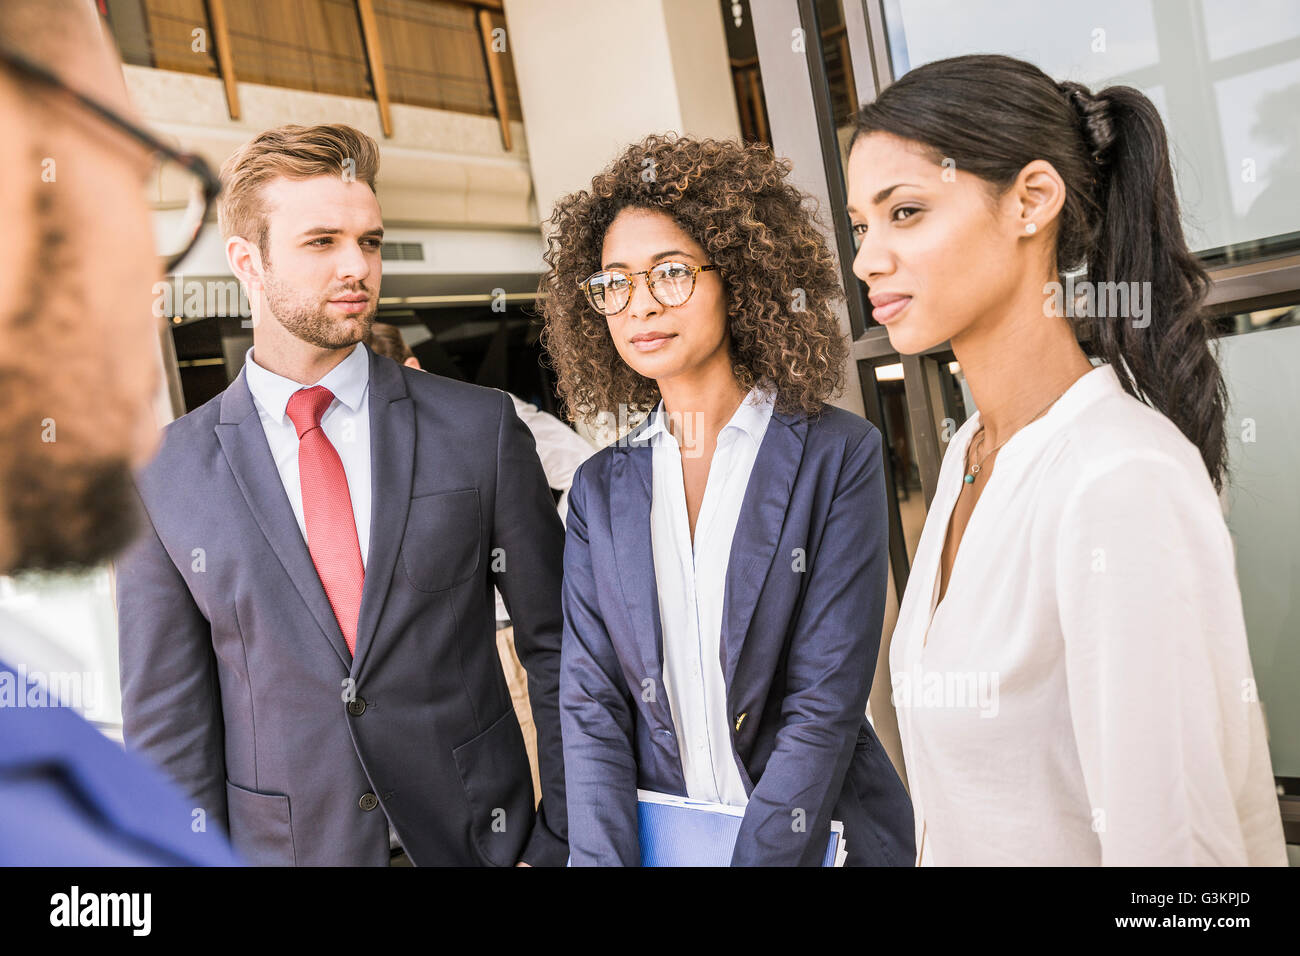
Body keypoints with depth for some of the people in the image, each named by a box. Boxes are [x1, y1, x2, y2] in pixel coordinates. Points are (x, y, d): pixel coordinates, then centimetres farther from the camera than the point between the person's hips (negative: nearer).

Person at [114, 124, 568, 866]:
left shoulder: (480, 427, -6)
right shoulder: (164, 479, -5)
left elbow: (557, 646, -3)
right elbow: (168, 722, -1)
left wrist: (560, 843, -5)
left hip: (477, 836, 0)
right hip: (277, 845, 0)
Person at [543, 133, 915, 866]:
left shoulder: (838, 455, -9)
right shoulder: (601, 489, 2)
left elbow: (825, 706, -14)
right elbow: (590, 702, -1)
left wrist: (758, 851, -18)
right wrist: (604, 856, -13)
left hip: (810, 836, -3)